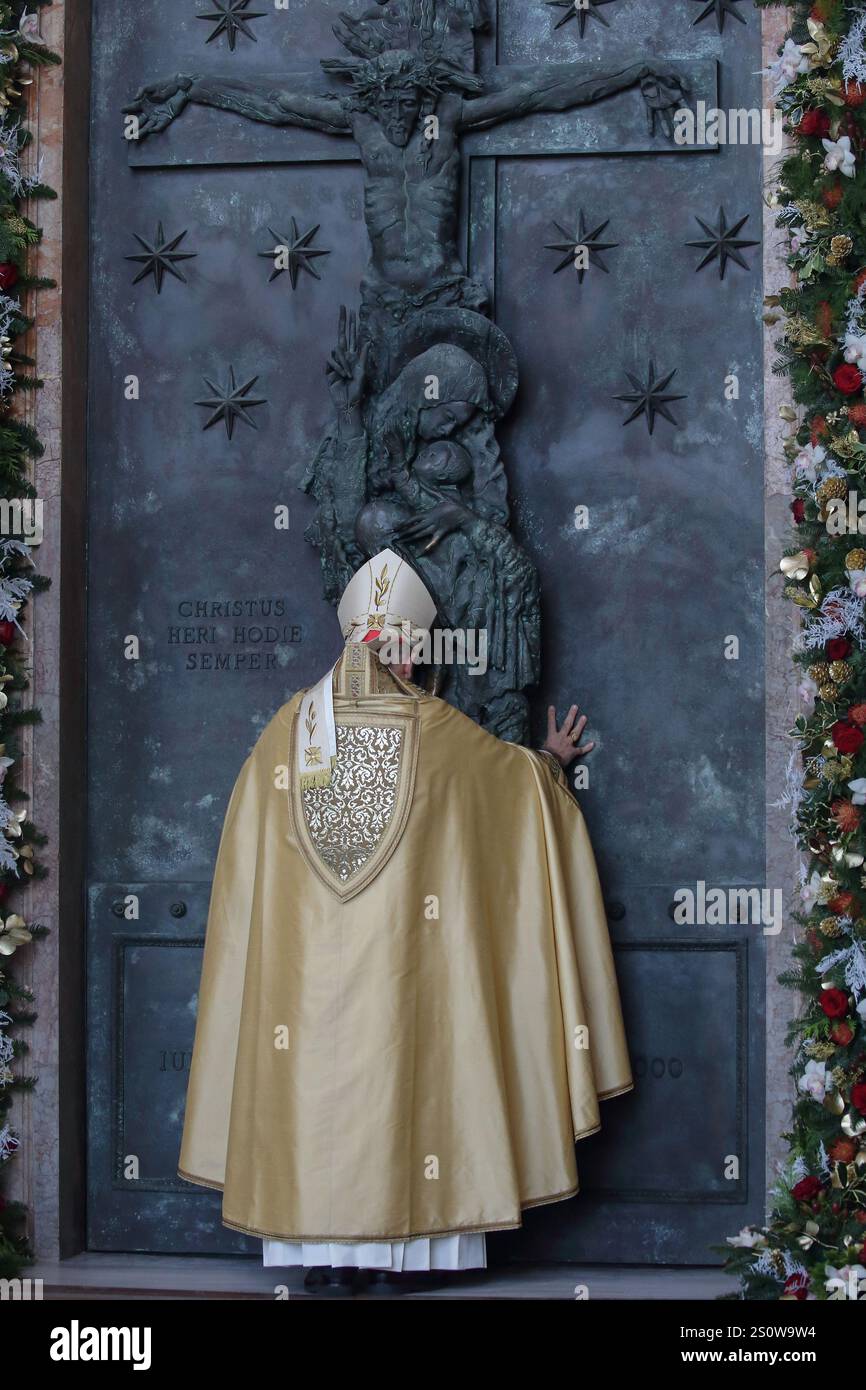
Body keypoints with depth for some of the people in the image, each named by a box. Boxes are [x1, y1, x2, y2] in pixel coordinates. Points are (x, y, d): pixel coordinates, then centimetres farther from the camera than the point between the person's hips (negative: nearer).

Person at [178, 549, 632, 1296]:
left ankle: (331, 1252, 6)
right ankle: (401, 1242, 4)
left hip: (309, 964, 2)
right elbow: (513, 767, 13)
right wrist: (550, 761, 34)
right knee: (402, 1074, 3)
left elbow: (249, 849, 10)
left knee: (319, 1076, 6)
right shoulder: (434, 729, -5)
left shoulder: (293, 724, 2)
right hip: (400, 953, -2)